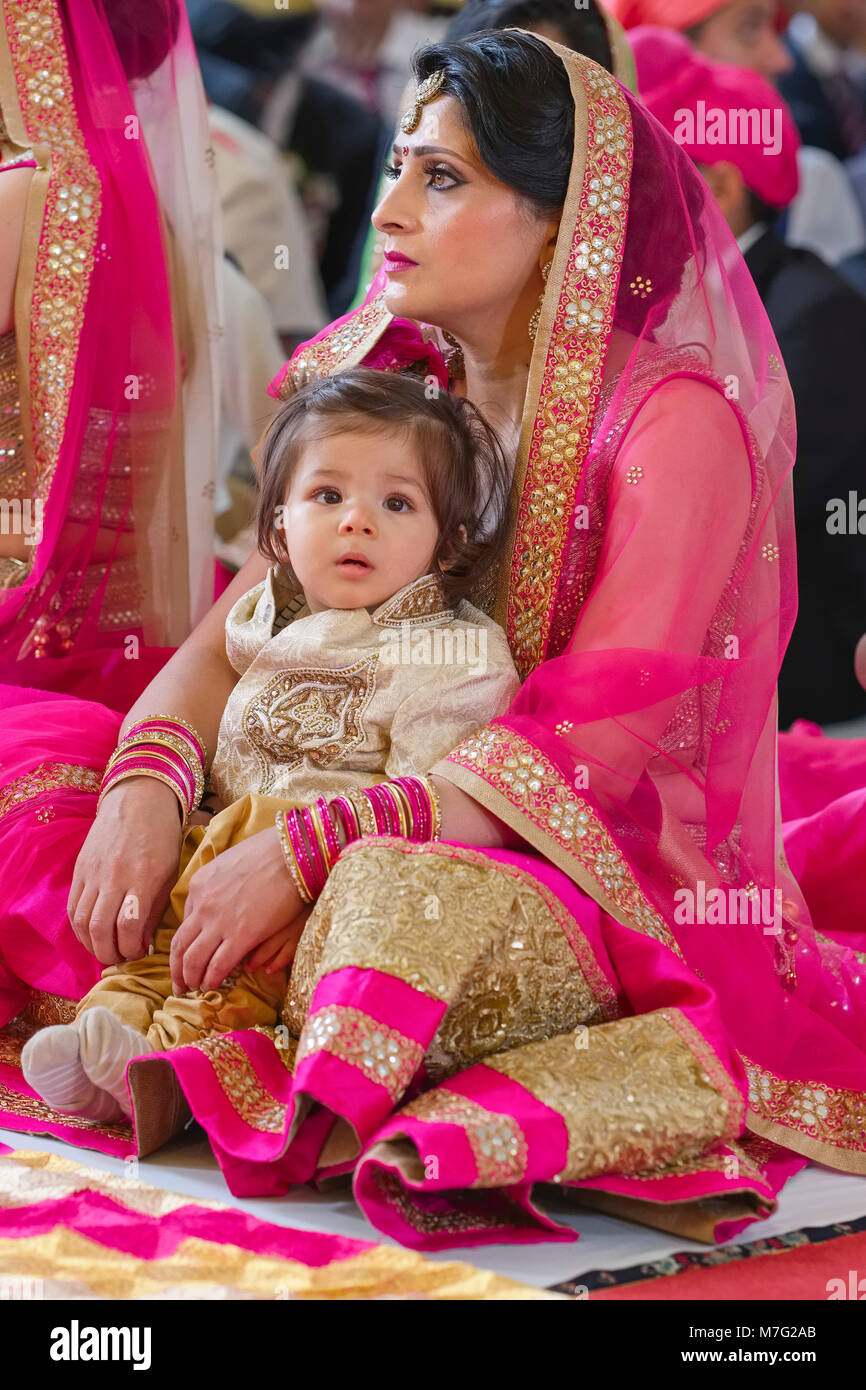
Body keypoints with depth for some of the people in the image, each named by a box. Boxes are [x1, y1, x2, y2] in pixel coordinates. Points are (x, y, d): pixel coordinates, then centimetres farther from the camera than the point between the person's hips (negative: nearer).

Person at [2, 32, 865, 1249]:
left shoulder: (675, 421, -13)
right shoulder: (389, 386, 8)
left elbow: (595, 731, -20)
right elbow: (239, 629, 3)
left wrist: (308, 849, -26)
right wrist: (146, 788, -19)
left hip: (595, 874, -6)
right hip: (388, 841, 7)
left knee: (413, 897, -42)